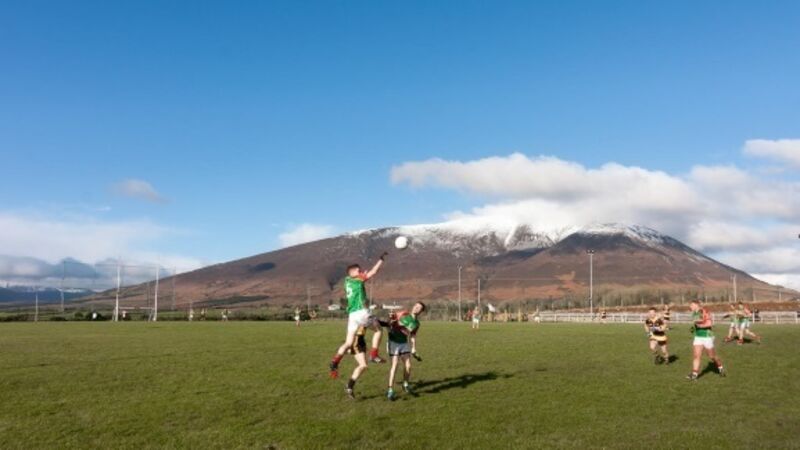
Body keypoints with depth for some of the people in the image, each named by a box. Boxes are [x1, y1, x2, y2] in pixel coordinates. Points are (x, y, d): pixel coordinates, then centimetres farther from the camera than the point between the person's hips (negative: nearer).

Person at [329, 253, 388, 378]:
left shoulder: (347, 281, 16)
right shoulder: (358, 280, -1)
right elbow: (373, 272, 0)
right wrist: (382, 259, 7)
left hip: (351, 315, 6)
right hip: (362, 312, -6)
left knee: (348, 342, 4)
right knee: (378, 330, 16)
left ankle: (335, 362, -13)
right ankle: (373, 355, 7)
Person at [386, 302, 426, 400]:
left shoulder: (417, 323, 4)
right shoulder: (404, 314, -9)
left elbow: (413, 336, 13)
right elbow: (391, 320, -3)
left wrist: (414, 349, 11)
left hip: (404, 343, 5)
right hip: (393, 342, -5)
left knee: (408, 365, 0)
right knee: (395, 365, -13)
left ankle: (406, 385, 26)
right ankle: (390, 390, -5)